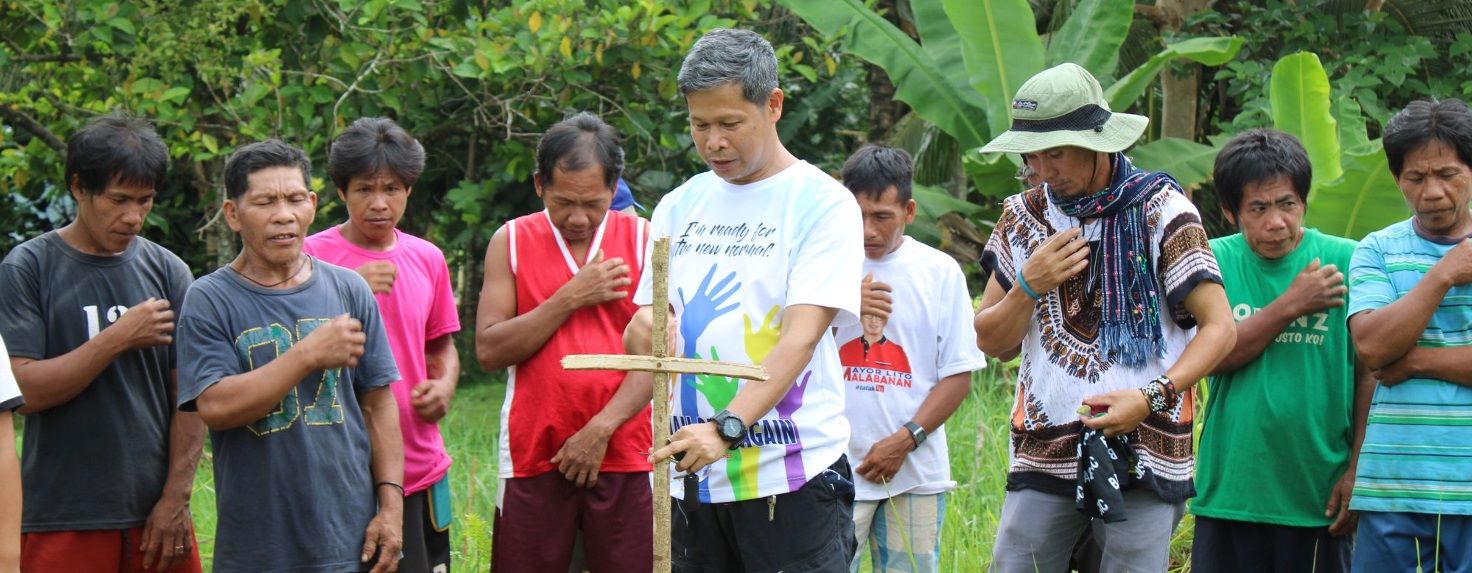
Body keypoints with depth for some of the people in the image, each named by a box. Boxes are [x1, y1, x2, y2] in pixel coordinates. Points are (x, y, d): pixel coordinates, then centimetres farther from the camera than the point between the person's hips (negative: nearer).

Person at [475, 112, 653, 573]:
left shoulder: (643, 240, 5)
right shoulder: (512, 241, 7)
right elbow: (489, 351, -2)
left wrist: (601, 429, -12)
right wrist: (571, 298, -8)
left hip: (624, 453, 0)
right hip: (533, 454, 1)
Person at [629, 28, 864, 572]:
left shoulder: (821, 203, -4)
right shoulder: (678, 207, 14)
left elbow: (801, 336, -15)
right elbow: (639, 338, 18)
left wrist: (727, 427, -28)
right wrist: (642, 329, -8)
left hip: (793, 475, -5)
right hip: (691, 475, 5)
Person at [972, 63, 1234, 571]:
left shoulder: (1159, 209, -1)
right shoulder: (1024, 216, 12)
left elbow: (1219, 326, -5)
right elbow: (992, 342, 13)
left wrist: (1151, 397, -18)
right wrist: (1030, 285, -7)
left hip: (1141, 450, -3)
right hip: (1045, 450, 3)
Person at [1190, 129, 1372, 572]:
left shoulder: (1346, 261, -1)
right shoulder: (1214, 262, 4)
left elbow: (1371, 374, -1)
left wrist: (1357, 470, -5)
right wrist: (1290, 305, -13)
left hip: (1319, 494, -1)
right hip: (1229, 494, 1)